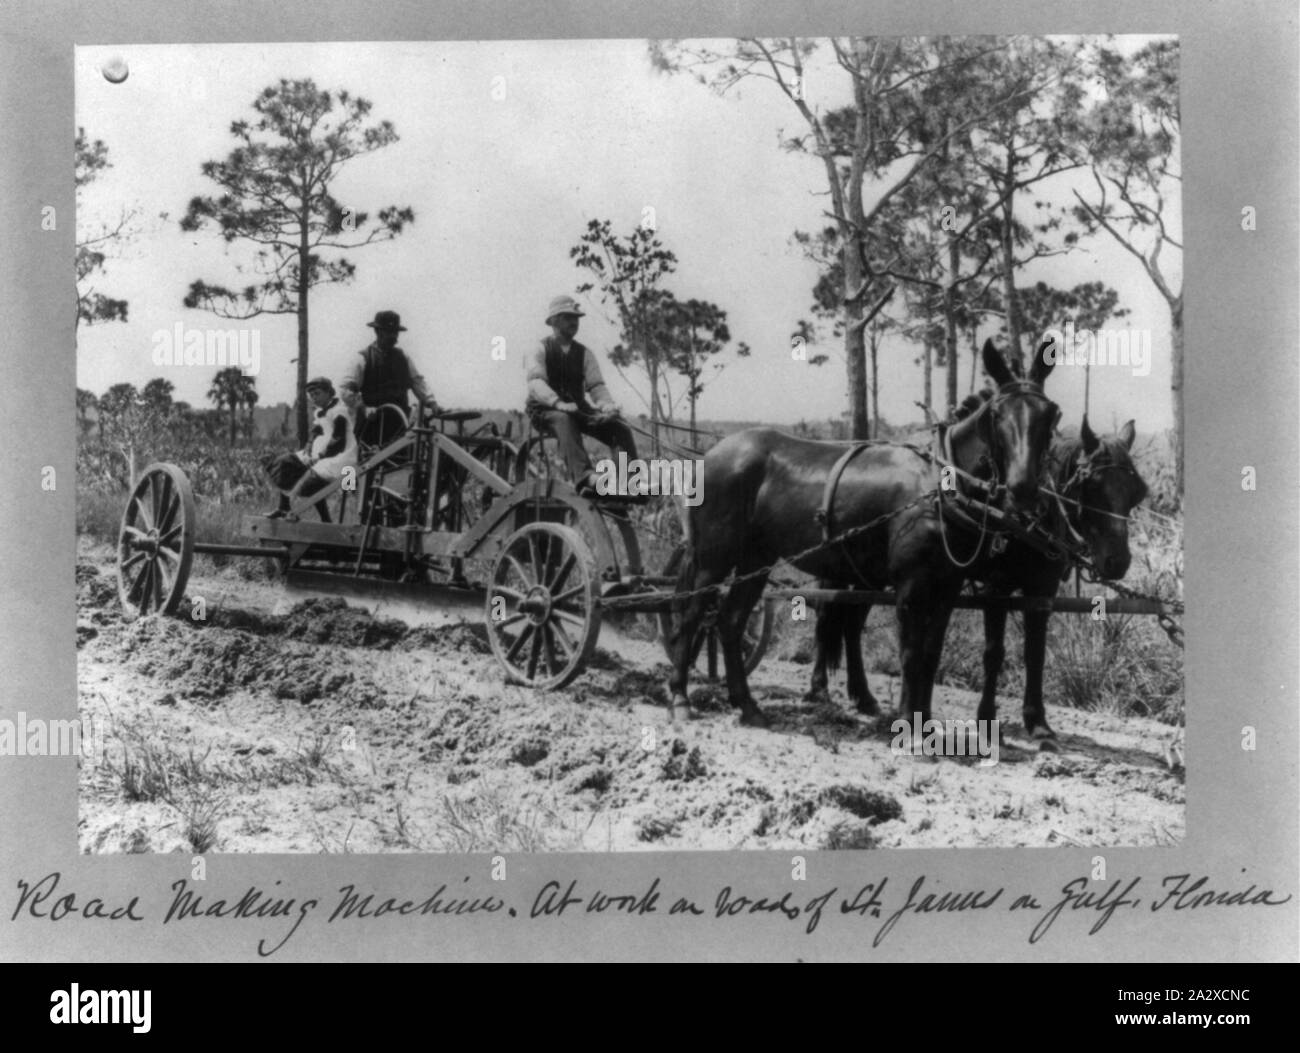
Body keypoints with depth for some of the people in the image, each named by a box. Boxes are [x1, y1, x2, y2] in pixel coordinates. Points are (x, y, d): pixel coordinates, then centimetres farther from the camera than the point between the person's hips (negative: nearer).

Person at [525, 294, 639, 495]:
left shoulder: (584, 353, 13)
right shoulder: (542, 349, 0)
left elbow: (596, 385, 3)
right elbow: (536, 382, -16)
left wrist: (606, 403, -21)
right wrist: (558, 403, -35)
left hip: (578, 409, 5)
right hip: (545, 410, -5)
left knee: (620, 428, -20)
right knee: (564, 421, -40)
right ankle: (584, 477, -59)